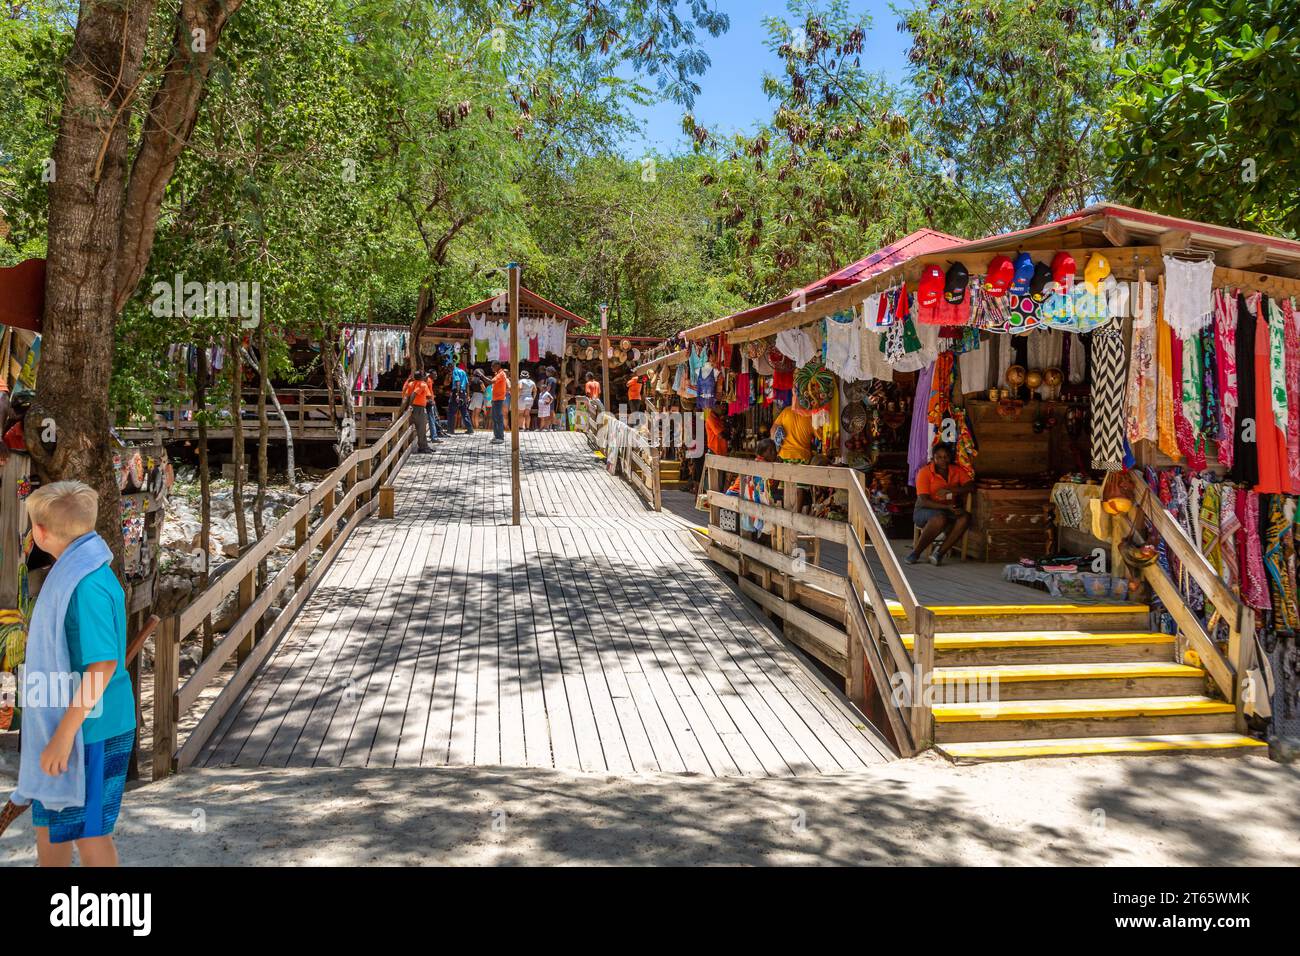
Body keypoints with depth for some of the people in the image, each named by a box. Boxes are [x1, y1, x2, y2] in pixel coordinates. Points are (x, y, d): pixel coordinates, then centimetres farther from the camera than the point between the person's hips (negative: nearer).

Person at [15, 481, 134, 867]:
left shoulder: (87, 584, -24)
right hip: (60, 724, 9)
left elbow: (103, 664, -26)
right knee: (48, 823, 22)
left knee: (88, 832, 5)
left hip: (88, 731, -9)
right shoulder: (70, 572, 7)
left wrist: (65, 734, -23)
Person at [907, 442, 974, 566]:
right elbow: (923, 501, -16)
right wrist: (947, 507, -27)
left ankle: (940, 552, -25)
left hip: (950, 511, 4)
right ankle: (916, 553, -23)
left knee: (965, 517, -28)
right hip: (925, 511, -4)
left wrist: (949, 490, -20)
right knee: (940, 518, -38)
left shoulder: (957, 470, 7)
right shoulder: (925, 472, -8)